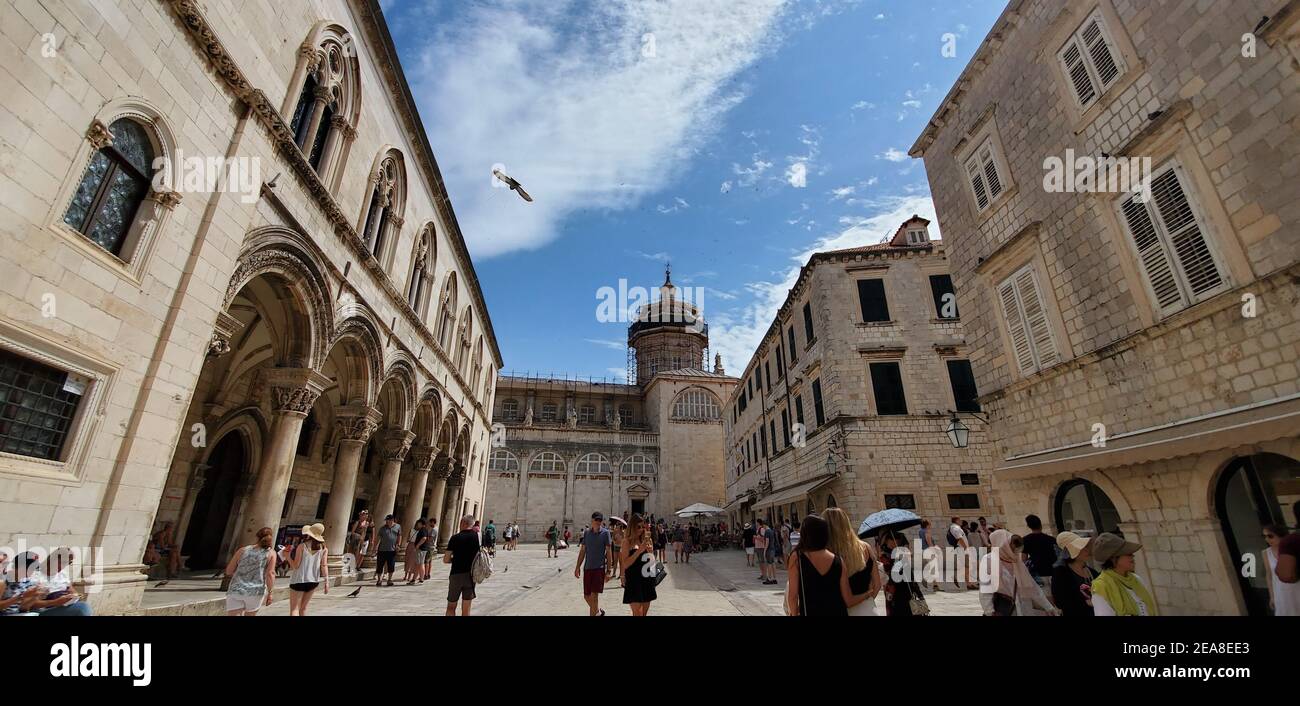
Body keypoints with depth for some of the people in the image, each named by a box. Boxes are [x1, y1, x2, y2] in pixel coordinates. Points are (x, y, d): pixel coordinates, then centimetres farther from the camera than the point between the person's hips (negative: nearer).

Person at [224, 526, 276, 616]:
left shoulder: (243, 550, 9)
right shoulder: (271, 553, 2)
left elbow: (228, 571, 11)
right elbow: (270, 574, -6)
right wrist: (269, 593, 0)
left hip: (236, 590, 1)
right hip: (256, 592, -1)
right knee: (250, 614, 17)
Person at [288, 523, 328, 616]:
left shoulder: (302, 546, -10)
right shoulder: (323, 548, 0)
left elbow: (295, 566, -10)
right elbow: (324, 566, -5)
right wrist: (326, 582, -3)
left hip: (299, 580, -4)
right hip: (313, 581, 4)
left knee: (294, 609, 3)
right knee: (303, 608, 20)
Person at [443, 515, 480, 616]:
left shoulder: (455, 537, -8)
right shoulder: (477, 536, -1)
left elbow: (446, 560, -7)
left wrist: (455, 559, 11)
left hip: (456, 574, -2)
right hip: (470, 575, 2)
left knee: (451, 607, 13)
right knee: (466, 609, 8)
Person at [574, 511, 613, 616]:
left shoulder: (605, 533, -6)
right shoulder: (586, 532, 5)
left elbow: (609, 552, -5)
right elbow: (583, 550, 11)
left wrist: (608, 570, -8)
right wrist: (578, 567, 8)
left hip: (599, 568, -4)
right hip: (587, 568, 4)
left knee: (594, 595, -8)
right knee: (586, 596, 10)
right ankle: (598, 611, 35)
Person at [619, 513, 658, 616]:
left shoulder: (647, 540, 6)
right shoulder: (628, 541, -8)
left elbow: (652, 561, 12)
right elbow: (625, 564, -14)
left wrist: (651, 552, -9)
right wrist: (639, 550, -21)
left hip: (647, 581, 5)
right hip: (634, 582, -5)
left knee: (644, 613, 13)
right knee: (638, 613, -8)